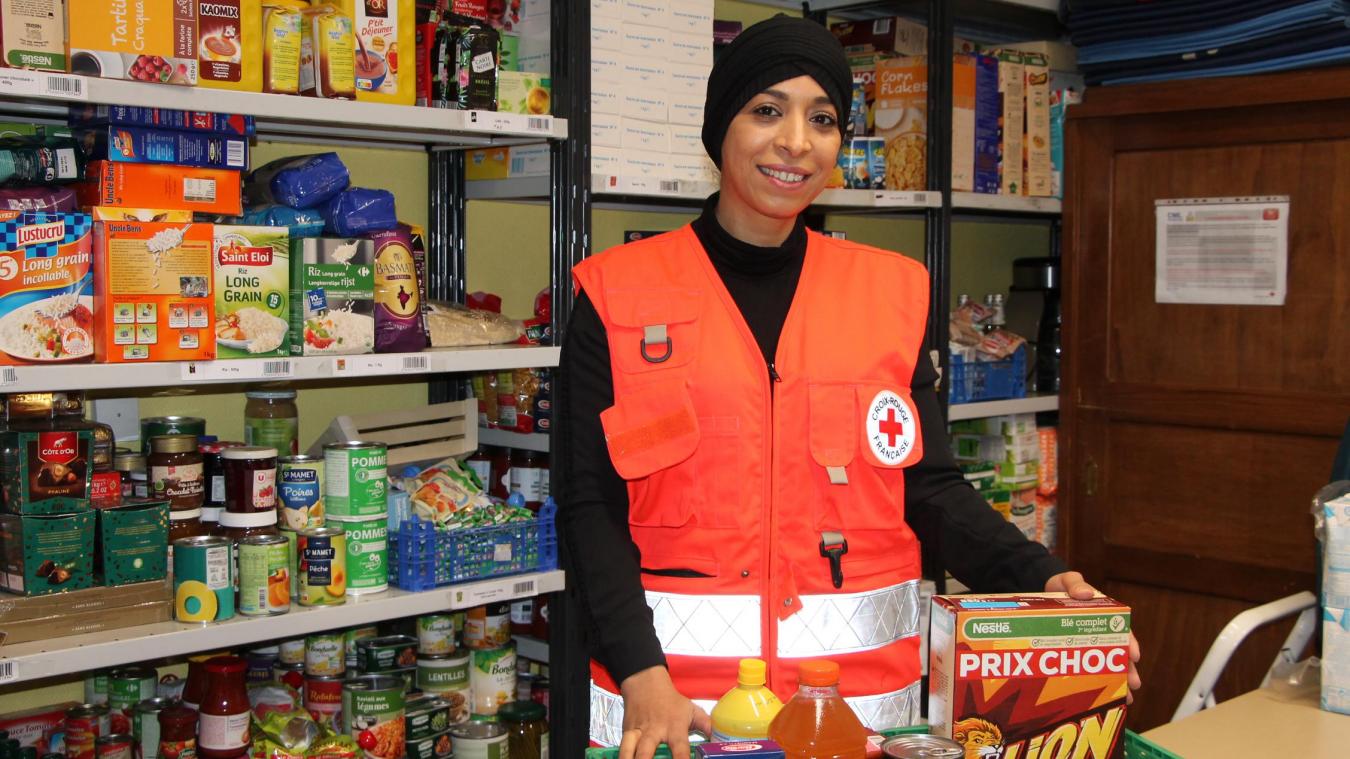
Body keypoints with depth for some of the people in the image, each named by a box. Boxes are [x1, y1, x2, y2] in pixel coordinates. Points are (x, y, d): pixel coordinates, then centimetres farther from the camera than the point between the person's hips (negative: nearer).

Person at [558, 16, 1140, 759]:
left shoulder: (892, 292, 5)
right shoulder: (617, 295, -3)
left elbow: (930, 487, 4)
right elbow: (593, 505, -5)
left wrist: (1040, 581, -12)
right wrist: (640, 672, -17)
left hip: (861, 673, 3)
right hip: (676, 678, -2)